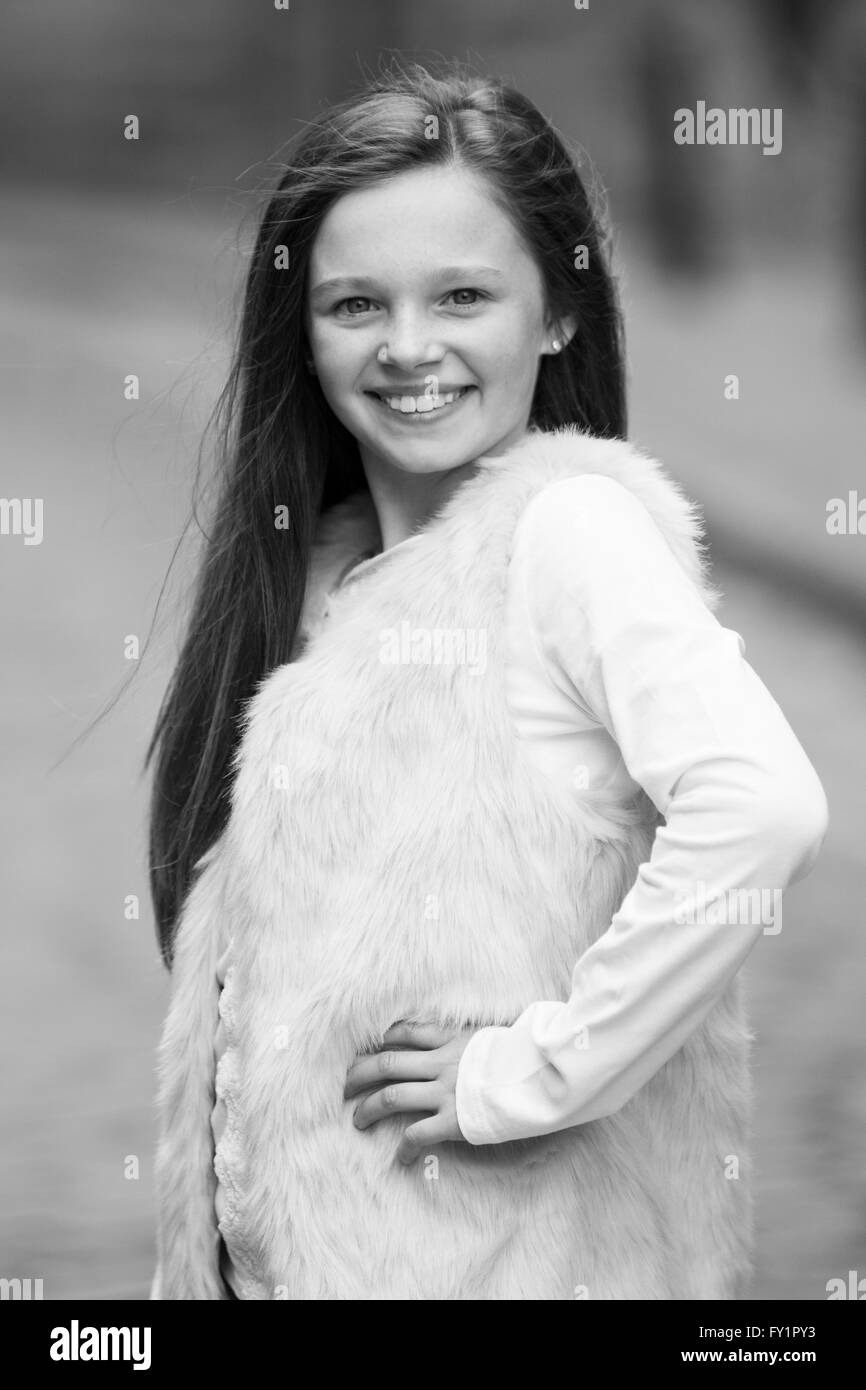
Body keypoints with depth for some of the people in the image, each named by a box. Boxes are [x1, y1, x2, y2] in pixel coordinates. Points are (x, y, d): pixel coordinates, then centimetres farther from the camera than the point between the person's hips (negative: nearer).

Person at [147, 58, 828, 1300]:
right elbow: (235, 944, 11)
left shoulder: (571, 519, -14)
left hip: (486, 1239, -6)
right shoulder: (320, 563, 7)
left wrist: (539, 1069, -20)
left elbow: (761, 812, -28)